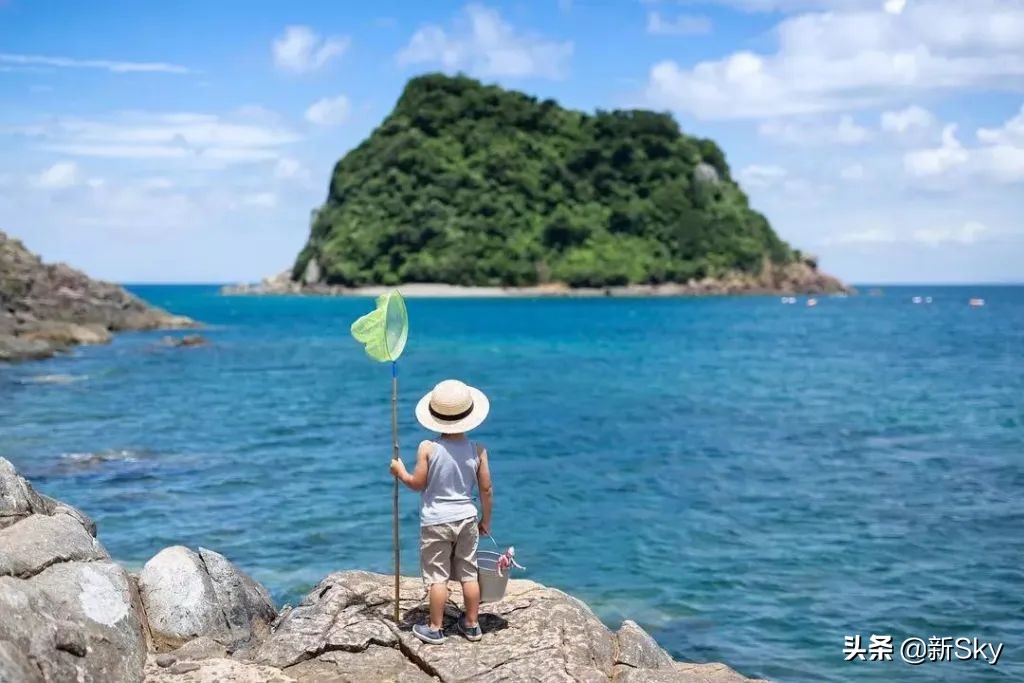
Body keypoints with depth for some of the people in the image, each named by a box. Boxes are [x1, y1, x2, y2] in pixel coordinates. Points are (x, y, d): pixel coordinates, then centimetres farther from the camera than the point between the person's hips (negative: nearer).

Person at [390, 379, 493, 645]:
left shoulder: (427, 448, -14)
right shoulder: (477, 450, -7)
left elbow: (418, 484, -7)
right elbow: (486, 489, -2)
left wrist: (400, 472, 12)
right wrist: (486, 520, 12)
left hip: (436, 521, -3)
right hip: (467, 518, 3)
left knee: (437, 576, 5)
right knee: (469, 573, 13)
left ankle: (435, 628, 13)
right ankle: (472, 625, 24)